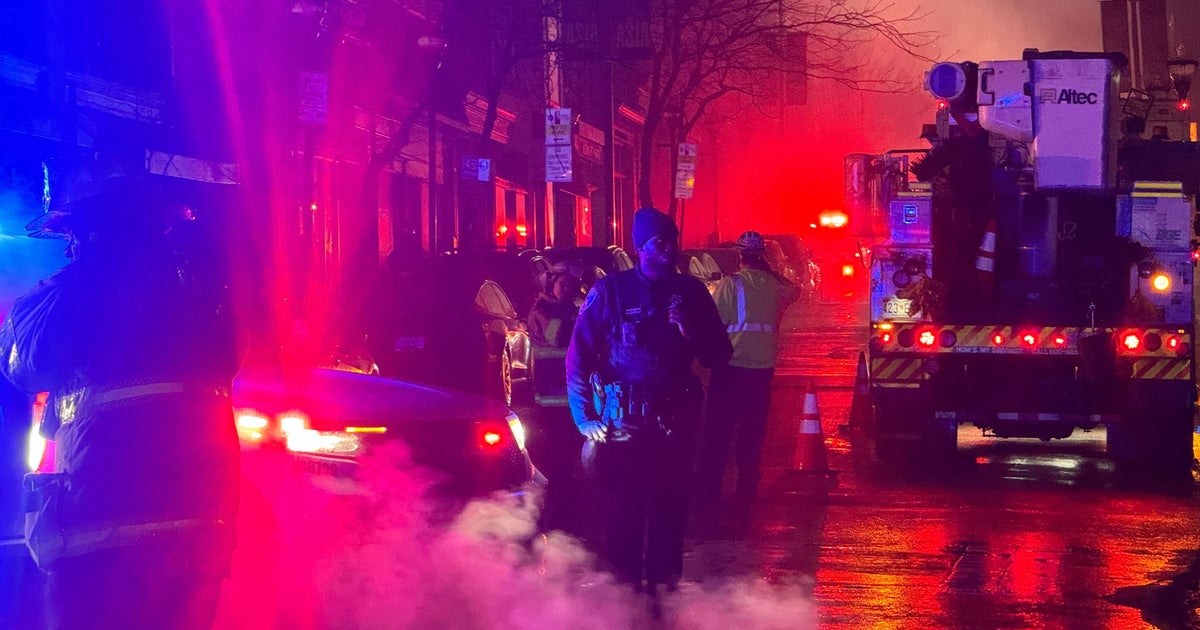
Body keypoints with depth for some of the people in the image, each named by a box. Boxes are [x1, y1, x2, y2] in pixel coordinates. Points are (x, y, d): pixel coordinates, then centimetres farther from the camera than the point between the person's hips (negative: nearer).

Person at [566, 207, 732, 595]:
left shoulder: (691, 291, 7)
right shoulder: (610, 292, -3)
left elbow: (718, 356, 7)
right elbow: (578, 356, -3)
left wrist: (690, 330, -12)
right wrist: (584, 417, -7)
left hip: (675, 422, 3)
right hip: (622, 426, -3)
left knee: (669, 509, 4)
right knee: (623, 509, 1)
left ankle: (664, 585, 14)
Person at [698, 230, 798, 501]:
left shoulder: (729, 284, -12)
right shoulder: (776, 286, 1)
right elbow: (794, 292, 25)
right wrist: (770, 269, 21)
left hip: (731, 366, -3)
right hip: (763, 366, 3)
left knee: (719, 428, 5)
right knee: (753, 430, 13)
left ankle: (709, 486, 5)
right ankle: (748, 486, 16)